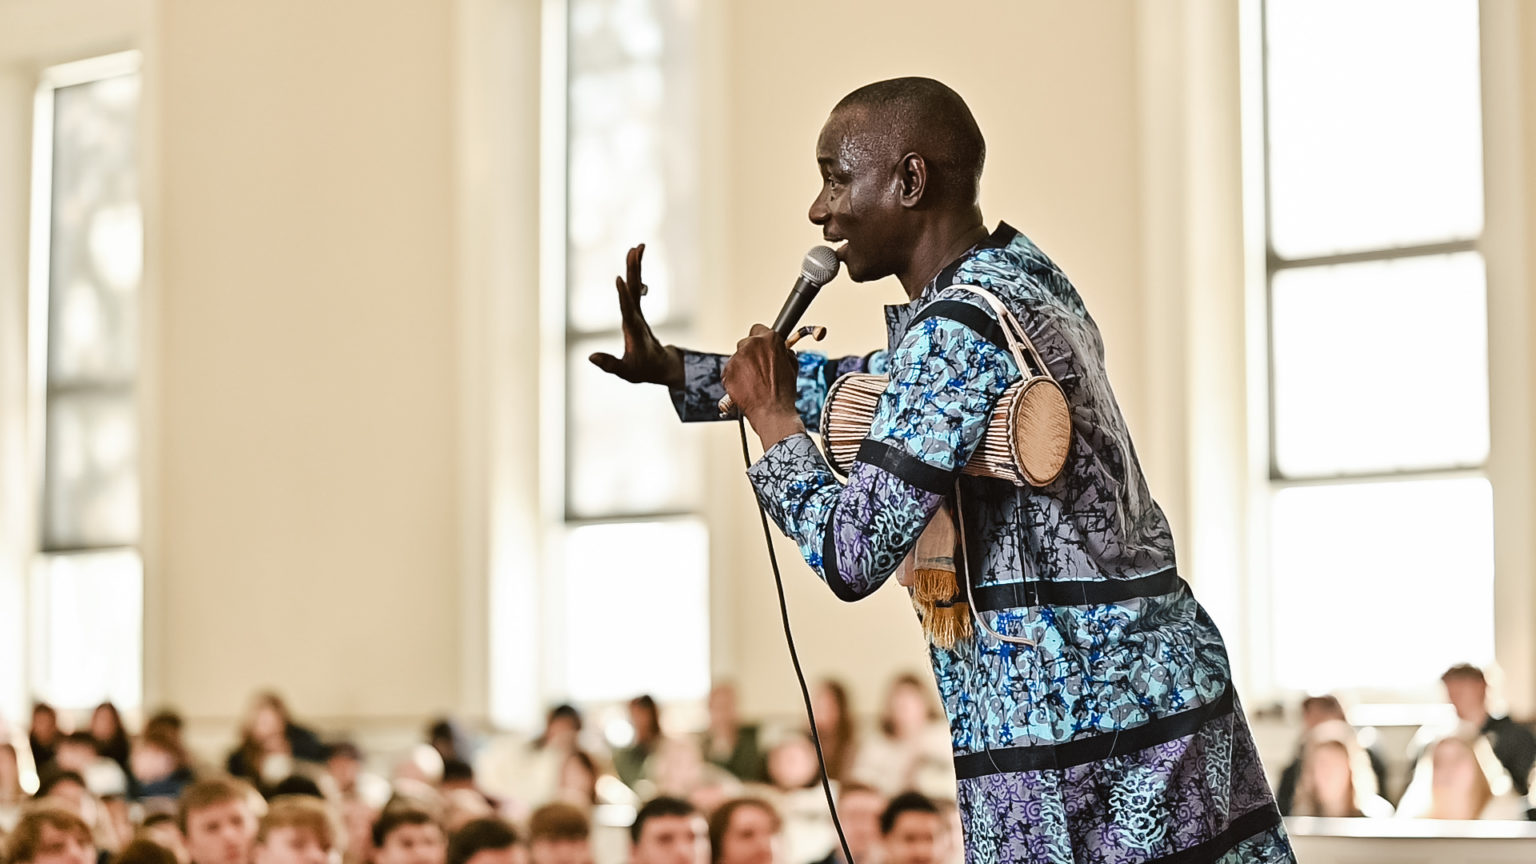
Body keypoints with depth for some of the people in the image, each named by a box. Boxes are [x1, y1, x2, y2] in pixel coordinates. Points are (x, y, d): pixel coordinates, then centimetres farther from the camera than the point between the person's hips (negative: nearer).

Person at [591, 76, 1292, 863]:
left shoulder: (960, 330, -16)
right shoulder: (1019, 273, 12)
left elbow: (853, 556, -19)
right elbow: (880, 386, 25)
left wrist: (774, 422, -3)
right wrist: (675, 371, 23)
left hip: (1076, 725, -9)